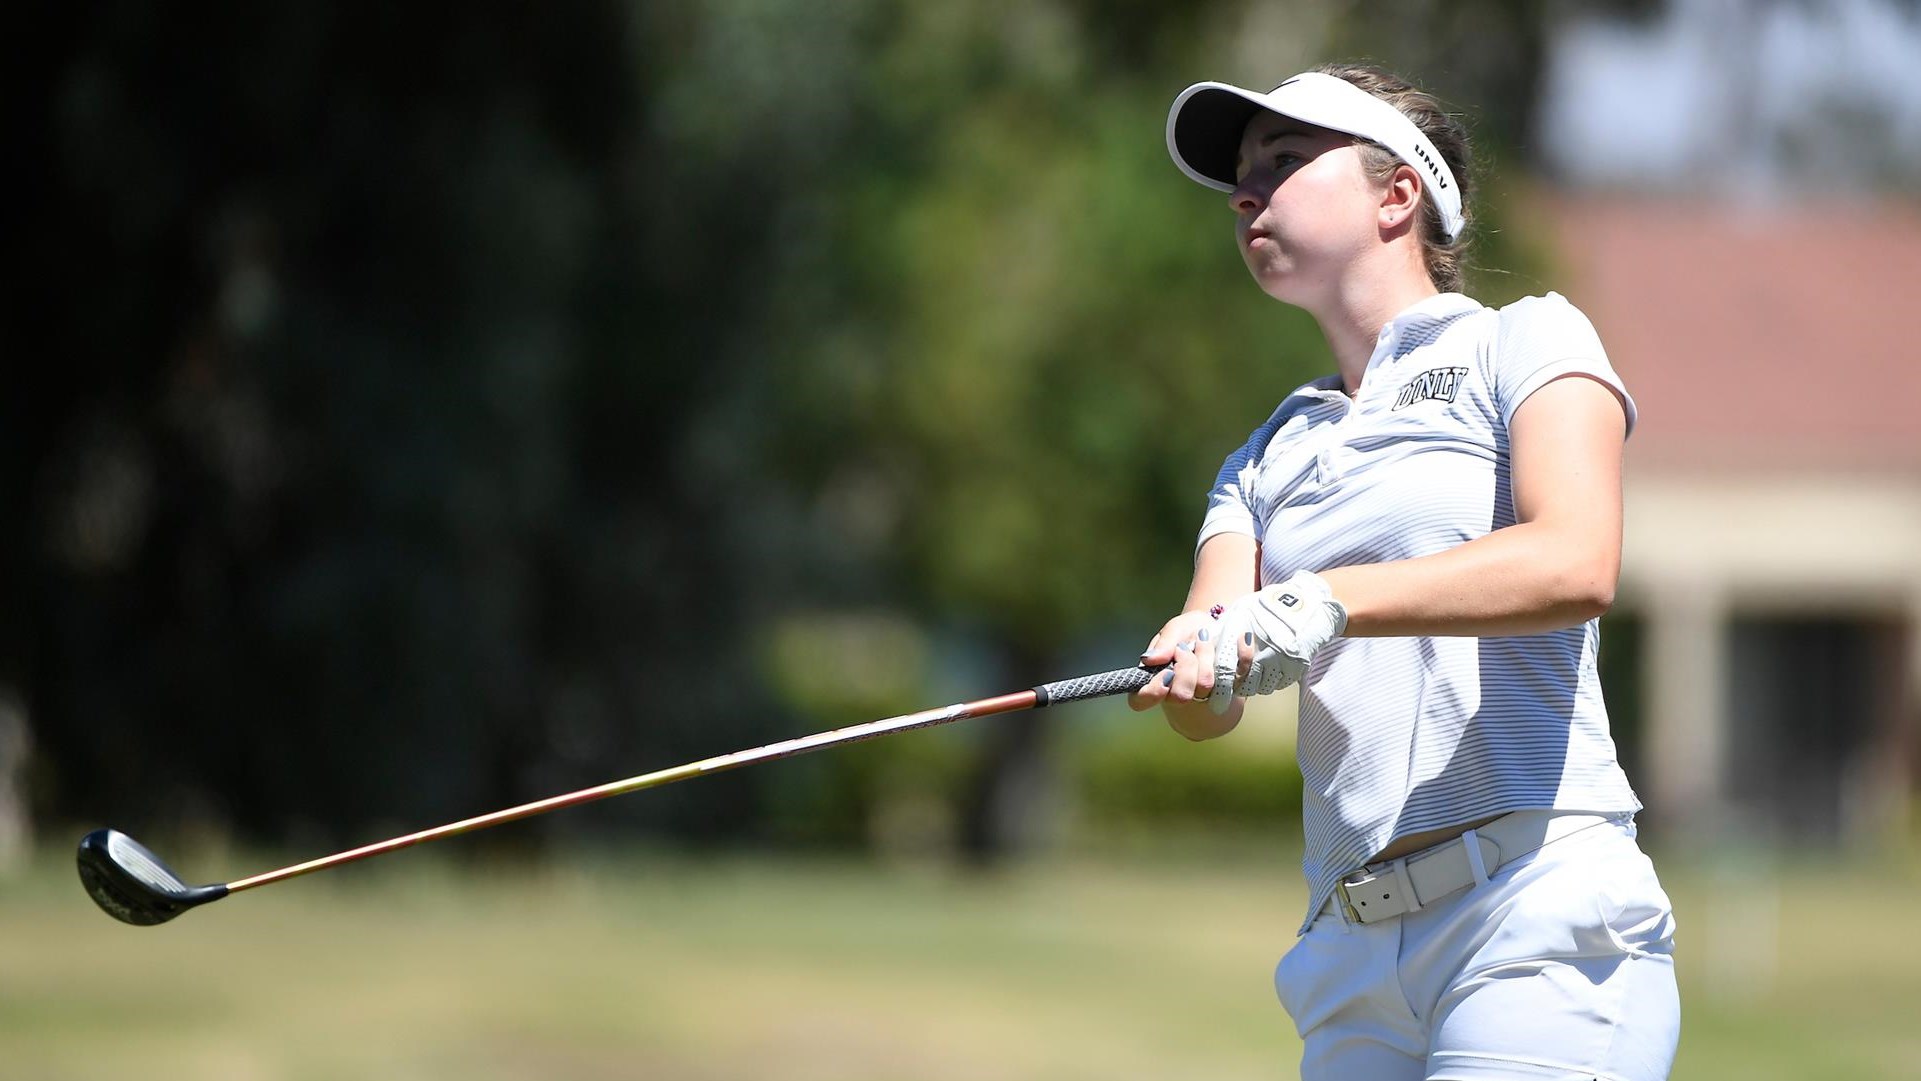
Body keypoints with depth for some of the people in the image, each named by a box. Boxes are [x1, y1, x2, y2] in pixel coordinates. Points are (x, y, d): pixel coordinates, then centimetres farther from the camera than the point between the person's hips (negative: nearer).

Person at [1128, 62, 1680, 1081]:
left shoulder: (1521, 344, 8)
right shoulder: (1265, 463, 24)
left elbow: (1576, 564, -13)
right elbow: (1206, 713, 8)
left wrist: (1328, 601, -23)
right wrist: (1197, 665, -17)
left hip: (1539, 913, -6)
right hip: (1352, 952, 6)